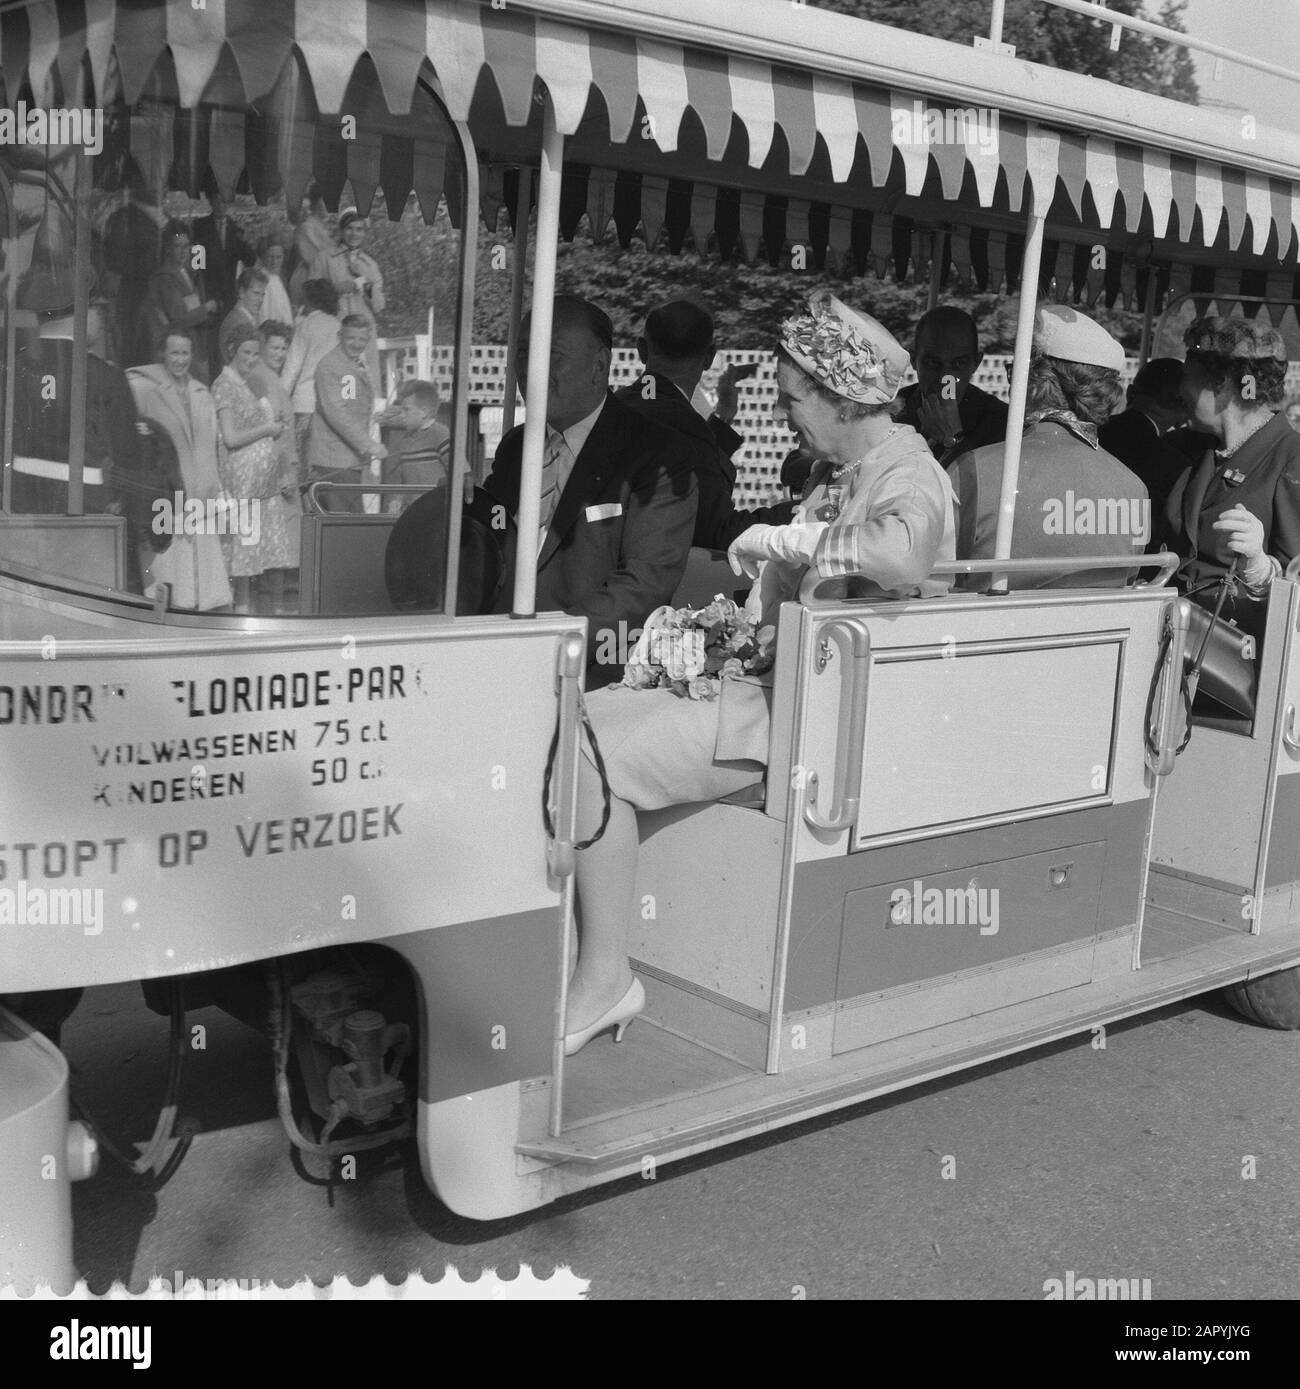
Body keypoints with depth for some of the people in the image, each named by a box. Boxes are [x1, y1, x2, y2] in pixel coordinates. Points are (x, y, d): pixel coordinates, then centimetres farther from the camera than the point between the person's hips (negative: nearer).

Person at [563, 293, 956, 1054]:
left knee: (594, 755, -21)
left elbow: (903, 555, -38)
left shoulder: (908, 476, -13)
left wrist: (778, 539, -25)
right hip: (770, 679, 10)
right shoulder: (842, 471, 17)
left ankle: (605, 978, -12)